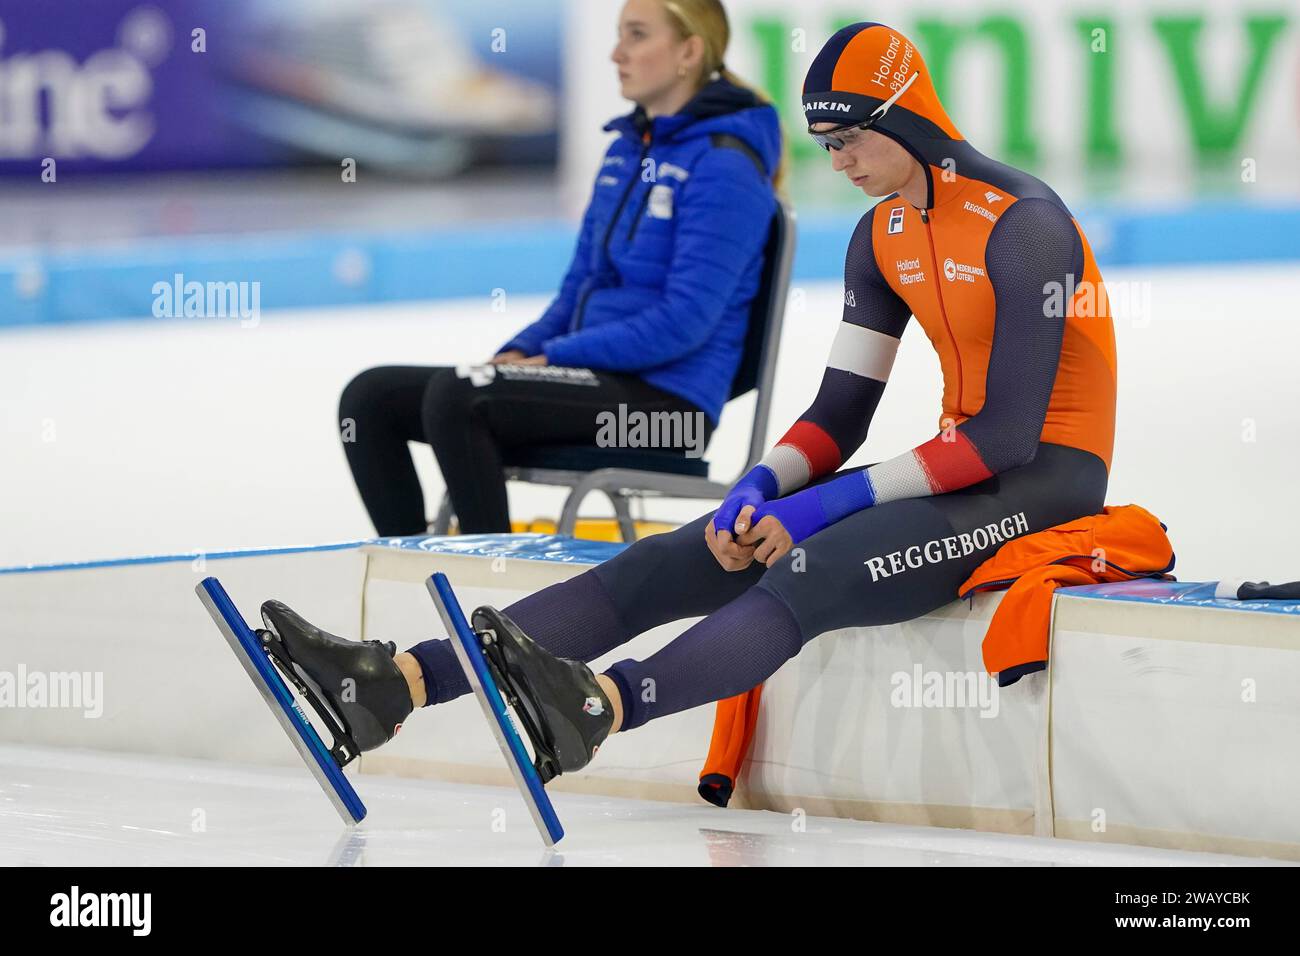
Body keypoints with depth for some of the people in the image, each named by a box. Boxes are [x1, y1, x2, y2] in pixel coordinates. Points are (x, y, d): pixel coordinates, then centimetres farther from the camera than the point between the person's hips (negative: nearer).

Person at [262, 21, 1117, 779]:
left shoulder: (1021, 223, -17)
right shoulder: (884, 234, 11)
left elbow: (1007, 435, -22)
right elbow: (841, 410, 12)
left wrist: (828, 505, -22)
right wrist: (759, 490, -10)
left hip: (1044, 482, -8)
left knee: (808, 575, -36)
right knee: (671, 565, -8)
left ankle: (603, 706, -62)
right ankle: (399, 681, -20)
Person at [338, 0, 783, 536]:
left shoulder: (723, 165, -12)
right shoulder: (625, 150, 15)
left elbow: (683, 322, -19)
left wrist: (552, 358, -16)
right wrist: (520, 352, 2)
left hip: (667, 399, -9)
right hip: (600, 387, 9)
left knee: (454, 393, -30)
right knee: (371, 397, -2)